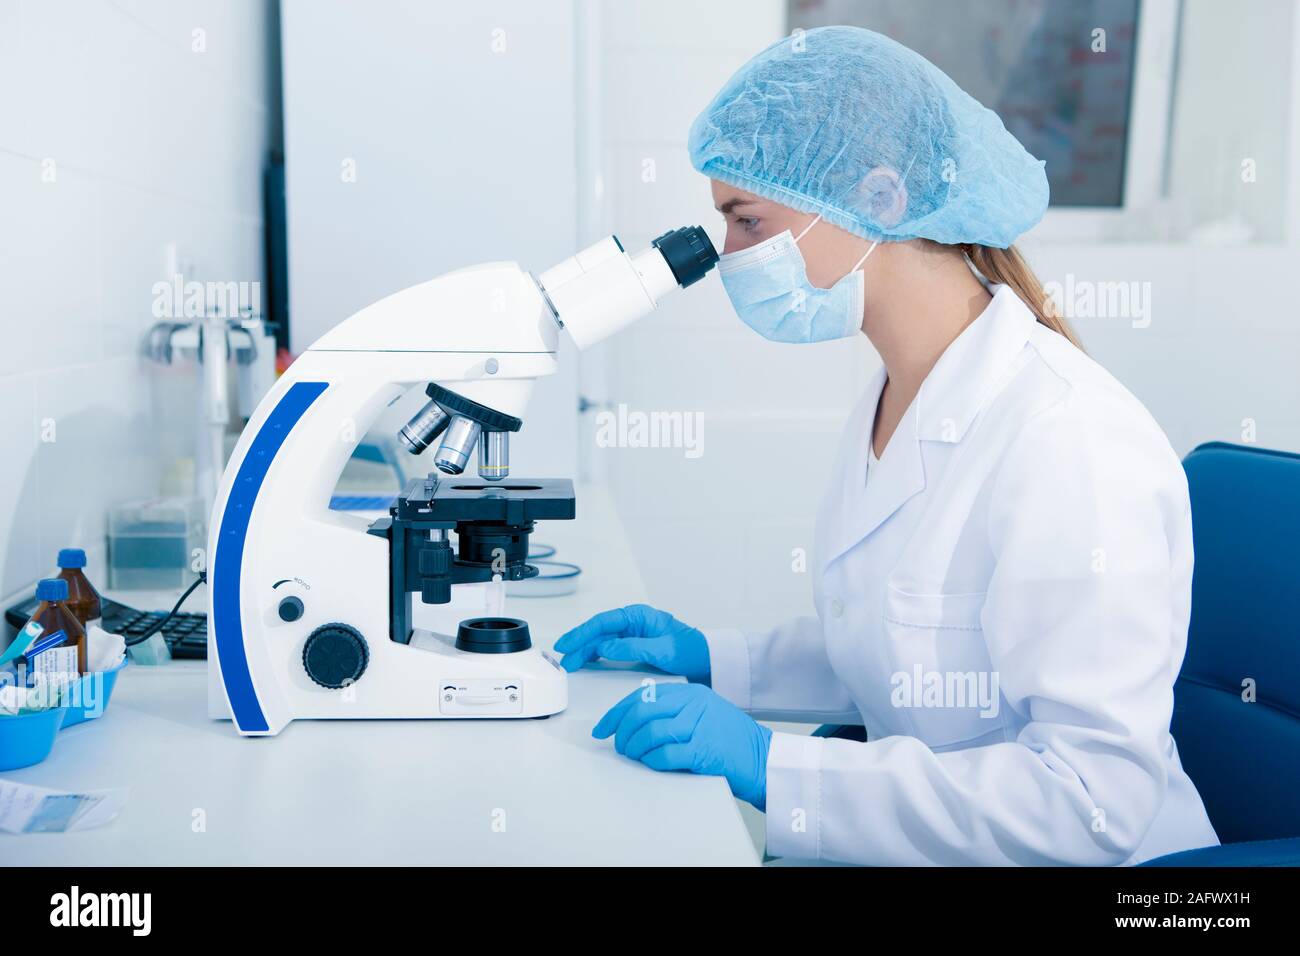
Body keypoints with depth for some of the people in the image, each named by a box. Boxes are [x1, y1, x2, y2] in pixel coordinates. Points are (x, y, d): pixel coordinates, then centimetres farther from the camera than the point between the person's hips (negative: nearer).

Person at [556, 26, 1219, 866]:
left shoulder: (1069, 438, -23)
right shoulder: (890, 407, 4)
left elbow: (1092, 803, -26)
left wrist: (772, 766, -27)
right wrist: (713, 659, 4)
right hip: (924, 840, 7)